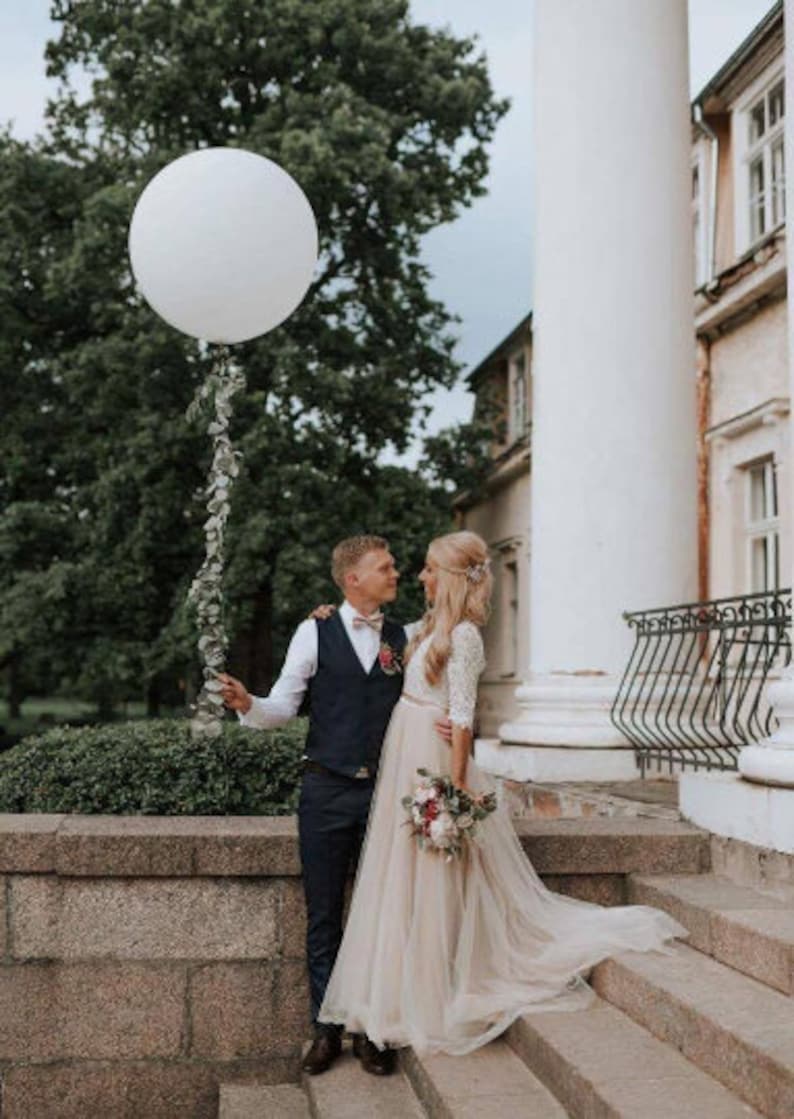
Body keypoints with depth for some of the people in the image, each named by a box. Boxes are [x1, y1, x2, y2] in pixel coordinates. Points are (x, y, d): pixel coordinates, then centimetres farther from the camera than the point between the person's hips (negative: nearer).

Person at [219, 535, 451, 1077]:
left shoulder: (404, 638, 7)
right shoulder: (316, 632, 0)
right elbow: (284, 705, -3)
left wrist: (445, 726, -17)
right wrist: (248, 704, -23)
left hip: (384, 790, 2)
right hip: (327, 789, -2)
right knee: (323, 915, 7)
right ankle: (327, 1029, 20)